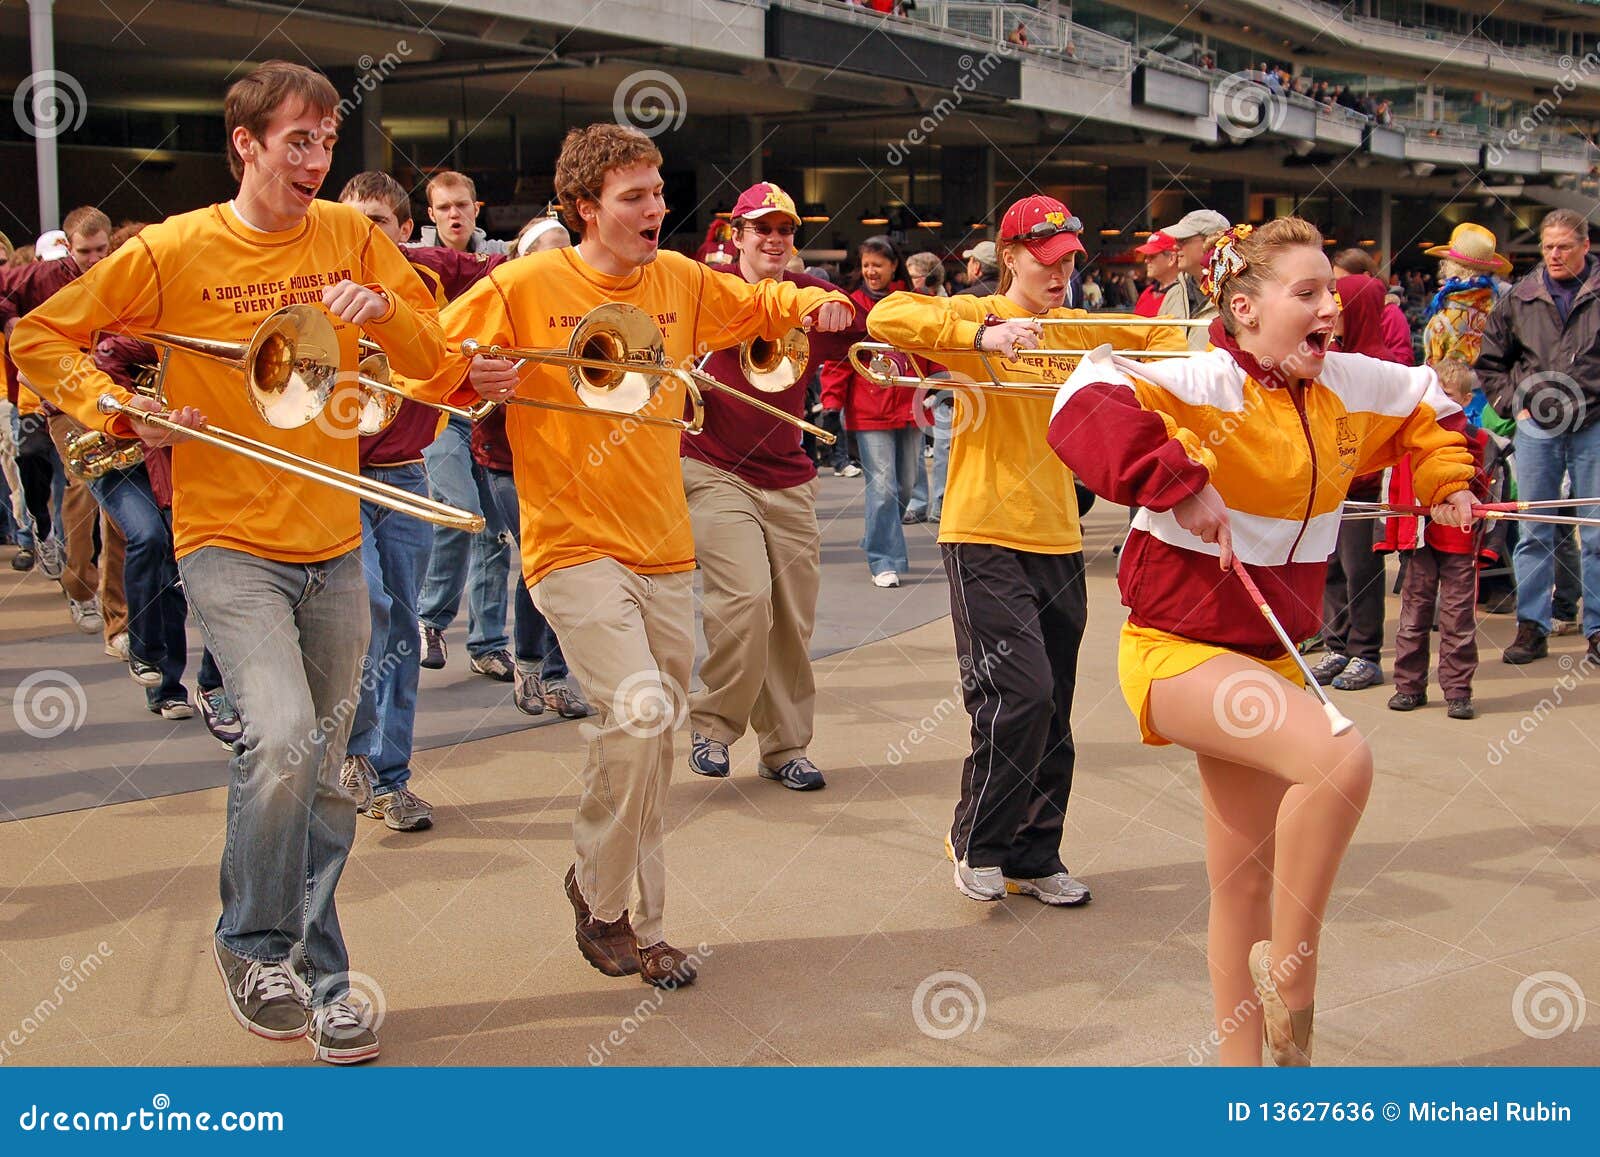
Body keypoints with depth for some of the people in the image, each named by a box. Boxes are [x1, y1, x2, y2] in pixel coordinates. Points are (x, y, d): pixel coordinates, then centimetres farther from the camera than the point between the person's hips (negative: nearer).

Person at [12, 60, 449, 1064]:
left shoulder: (350, 237, 3)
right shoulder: (174, 250, -5)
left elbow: (432, 360, 3)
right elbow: (41, 339, 3)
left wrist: (382, 307, -17)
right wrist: (121, 410, -12)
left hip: (335, 546, 4)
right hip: (229, 543, -4)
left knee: (325, 776, 10)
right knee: (283, 737, -22)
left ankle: (321, 977, 25)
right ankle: (253, 943, 2)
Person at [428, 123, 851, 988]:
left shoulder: (679, 280, 8)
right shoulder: (528, 285, -6)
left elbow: (758, 303, 25)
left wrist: (812, 304, 5)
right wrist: (474, 376, -24)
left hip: (664, 550, 5)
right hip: (574, 548, -5)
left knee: (653, 741, 10)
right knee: (638, 712, -22)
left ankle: (642, 926, 25)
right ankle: (598, 886, 4)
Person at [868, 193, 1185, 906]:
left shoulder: (1080, 328, 13)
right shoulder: (976, 315, -3)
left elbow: (1161, 338, 27)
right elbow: (887, 318, -19)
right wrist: (982, 335, -30)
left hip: (1058, 541, 6)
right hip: (985, 538, -6)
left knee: (1051, 712, 8)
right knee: (1022, 693, -15)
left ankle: (1033, 859, 22)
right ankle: (976, 843, 5)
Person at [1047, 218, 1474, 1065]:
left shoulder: (1349, 386, 4)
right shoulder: (1202, 385, -18)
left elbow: (1425, 403, 26)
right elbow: (1086, 405, -34)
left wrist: (1446, 477, 13)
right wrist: (1180, 485, -38)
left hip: (1267, 654, 7)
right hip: (1177, 646, -7)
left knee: (1249, 878, 14)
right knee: (1339, 758, -30)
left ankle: (1242, 1058, 28)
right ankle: (1289, 967, -8)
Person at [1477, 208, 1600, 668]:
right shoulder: (1520, 298, 6)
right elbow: (1490, 361, 15)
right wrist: (1514, 403, 5)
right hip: (1537, 428, 2)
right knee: (1534, 534, 6)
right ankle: (1532, 627, 13)